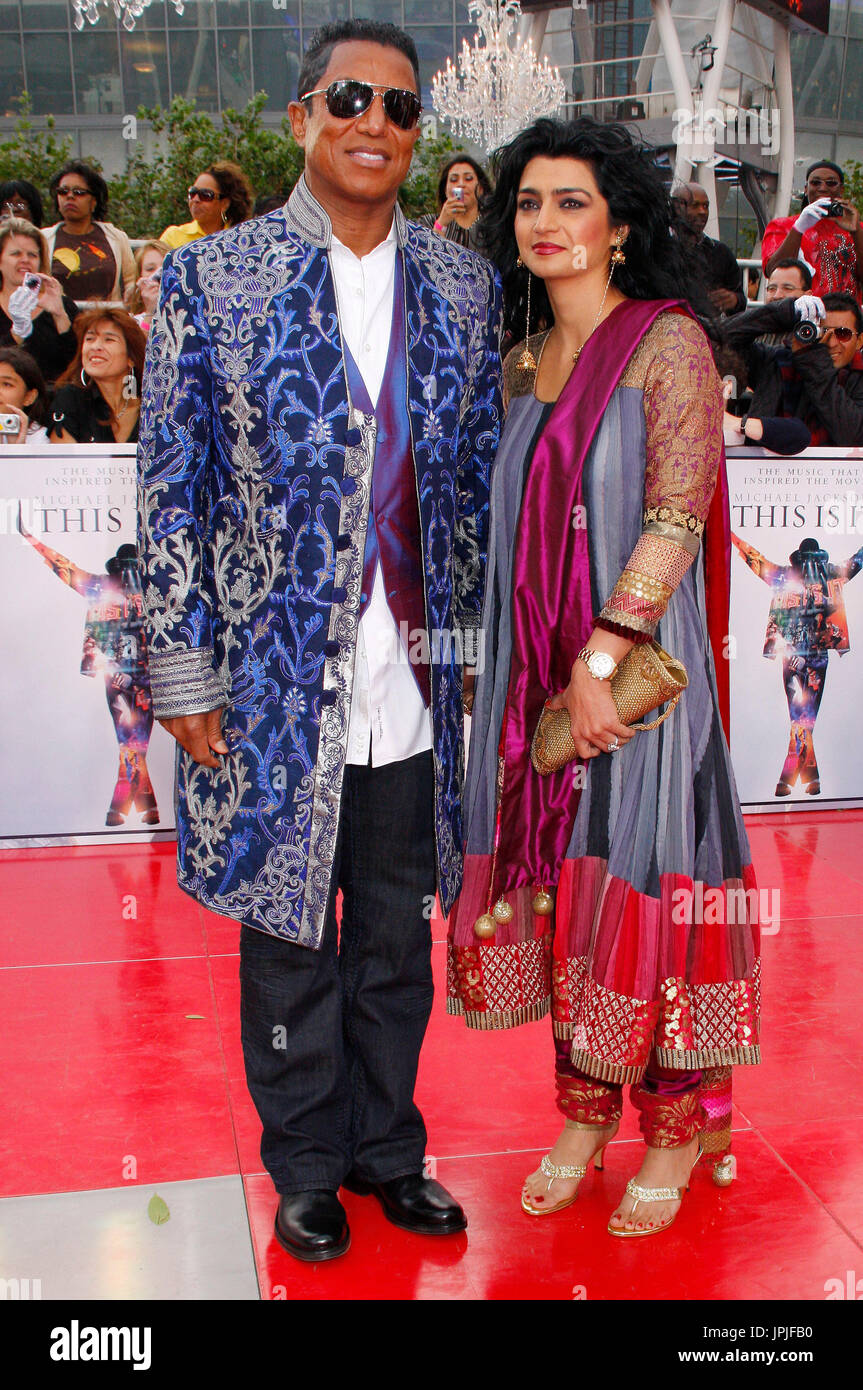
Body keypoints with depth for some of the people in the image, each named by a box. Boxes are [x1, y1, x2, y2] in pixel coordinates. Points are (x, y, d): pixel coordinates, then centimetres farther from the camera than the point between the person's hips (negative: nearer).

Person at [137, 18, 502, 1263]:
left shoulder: (463, 286, 5)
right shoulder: (211, 280, -4)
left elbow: (478, 479, 10)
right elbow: (171, 493, -4)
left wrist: (468, 647, 8)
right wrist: (184, 678, -6)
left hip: (415, 685, 3)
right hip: (275, 682, -2)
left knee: (397, 939, 16)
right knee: (289, 939, 13)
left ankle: (386, 1147, 37)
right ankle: (306, 1166, 34)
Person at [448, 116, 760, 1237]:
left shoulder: (668, 343, -6)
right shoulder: (522, 365, 14)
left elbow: (677, 516, -14)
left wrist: (602, 659, -20)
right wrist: (543, 665, 8)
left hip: (638, 667, -6)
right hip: (538, 670, 6)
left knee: (640, 888, 0)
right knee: (558, 885, 9)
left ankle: (677, 1131, 18)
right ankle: (585, 1112, 25)